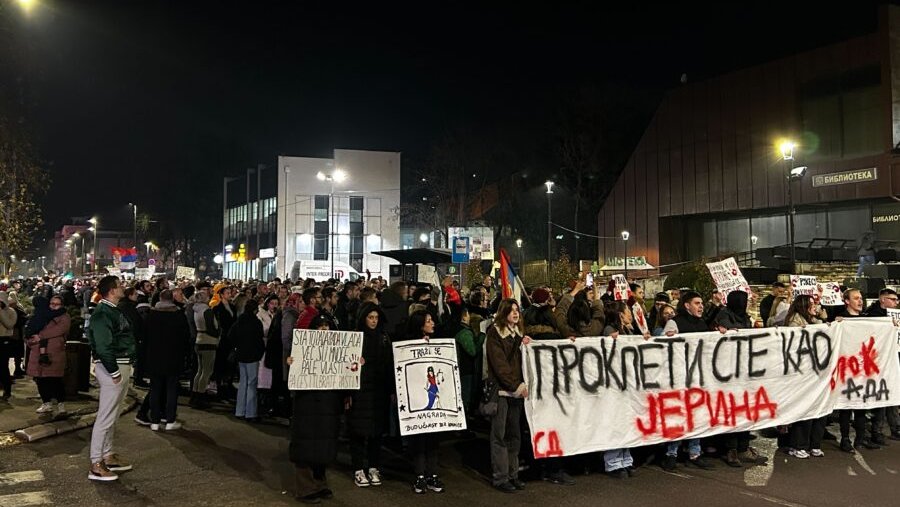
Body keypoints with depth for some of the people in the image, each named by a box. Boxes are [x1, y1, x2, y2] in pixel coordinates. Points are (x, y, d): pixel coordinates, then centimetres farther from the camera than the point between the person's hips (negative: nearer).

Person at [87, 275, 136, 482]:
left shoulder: (113, 310, 15)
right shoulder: (102, 313, -17)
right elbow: (103, 346, -23)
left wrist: (125, 368, 12)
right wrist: (114, 372, -20)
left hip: (123, 366, 11)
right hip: (112, 367, -11)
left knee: (112, 415, 17)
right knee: (106, 416, -6)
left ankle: (109, 456, 28)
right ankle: (96, 465, -1)